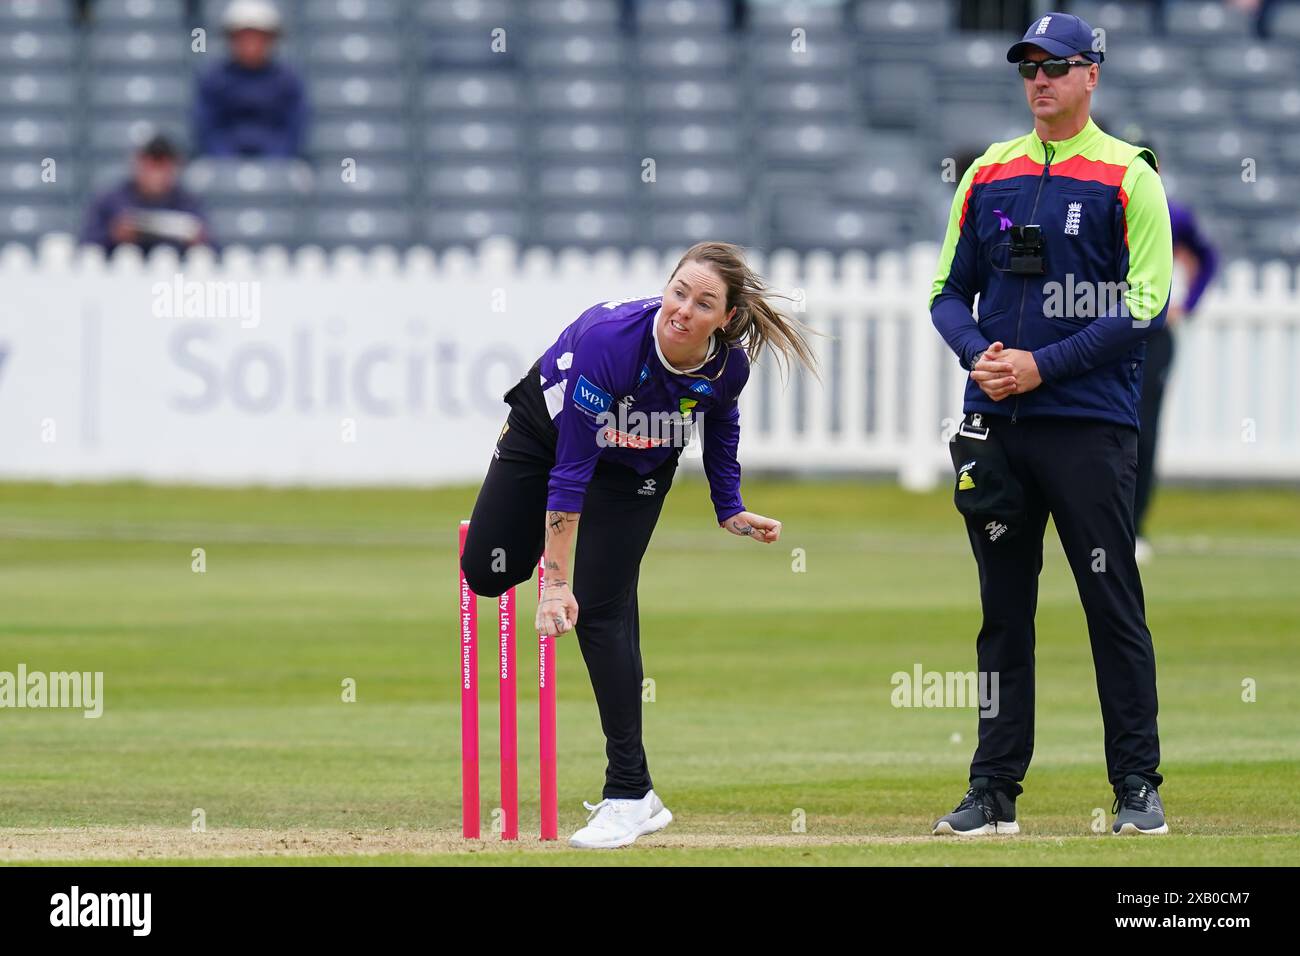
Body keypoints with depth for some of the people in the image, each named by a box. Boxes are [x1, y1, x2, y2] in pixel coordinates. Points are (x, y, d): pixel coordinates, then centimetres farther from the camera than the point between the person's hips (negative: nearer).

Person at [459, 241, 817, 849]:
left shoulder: (728, 365, -28)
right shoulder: (609, 339, -40)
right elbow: (570, 469, -36)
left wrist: (730, 510, -2)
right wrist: (556, 581, -35)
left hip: (637, 468, 1)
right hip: (546, 429, -1)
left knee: (602, 610, -11)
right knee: (487, 574, 1)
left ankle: (630, 795, -7)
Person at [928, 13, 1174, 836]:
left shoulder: (1129, 176, -1)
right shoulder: (988, 175, 13)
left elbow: (1146, 306, -8)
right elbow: (950, 293, 16)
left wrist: (1043, 365, -13)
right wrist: (978, 355, -5)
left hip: (1090, 426, -4)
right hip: (998, 428, 4)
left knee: (1115, 608, -3)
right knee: (1003, 610, 7)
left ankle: (1139, 787, 2)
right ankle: (994, 791, 11)